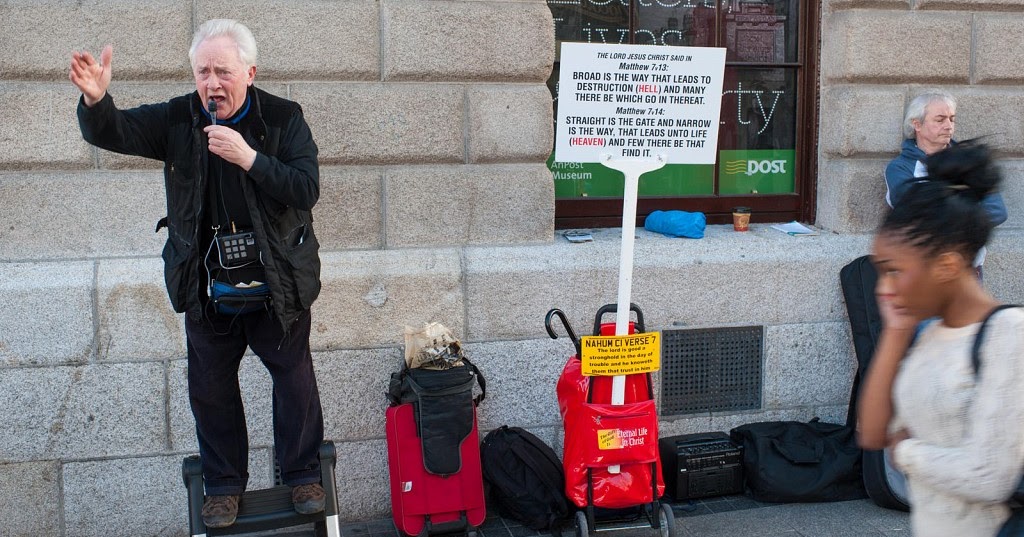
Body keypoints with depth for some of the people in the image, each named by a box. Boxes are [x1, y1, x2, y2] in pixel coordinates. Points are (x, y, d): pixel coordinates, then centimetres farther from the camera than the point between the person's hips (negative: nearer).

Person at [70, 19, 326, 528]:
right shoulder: (178, 119, -5)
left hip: (275, 288, -2)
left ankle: (302, 474, 33)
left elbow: (306, 189, -19)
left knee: (295, 382, 11)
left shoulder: (283, 119, -10)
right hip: (207, 291, 2)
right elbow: (111, 132, -14)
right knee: (211, 390, 14)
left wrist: (248, 157, -30)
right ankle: (224, 483, 34)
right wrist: (95, 100, -36)